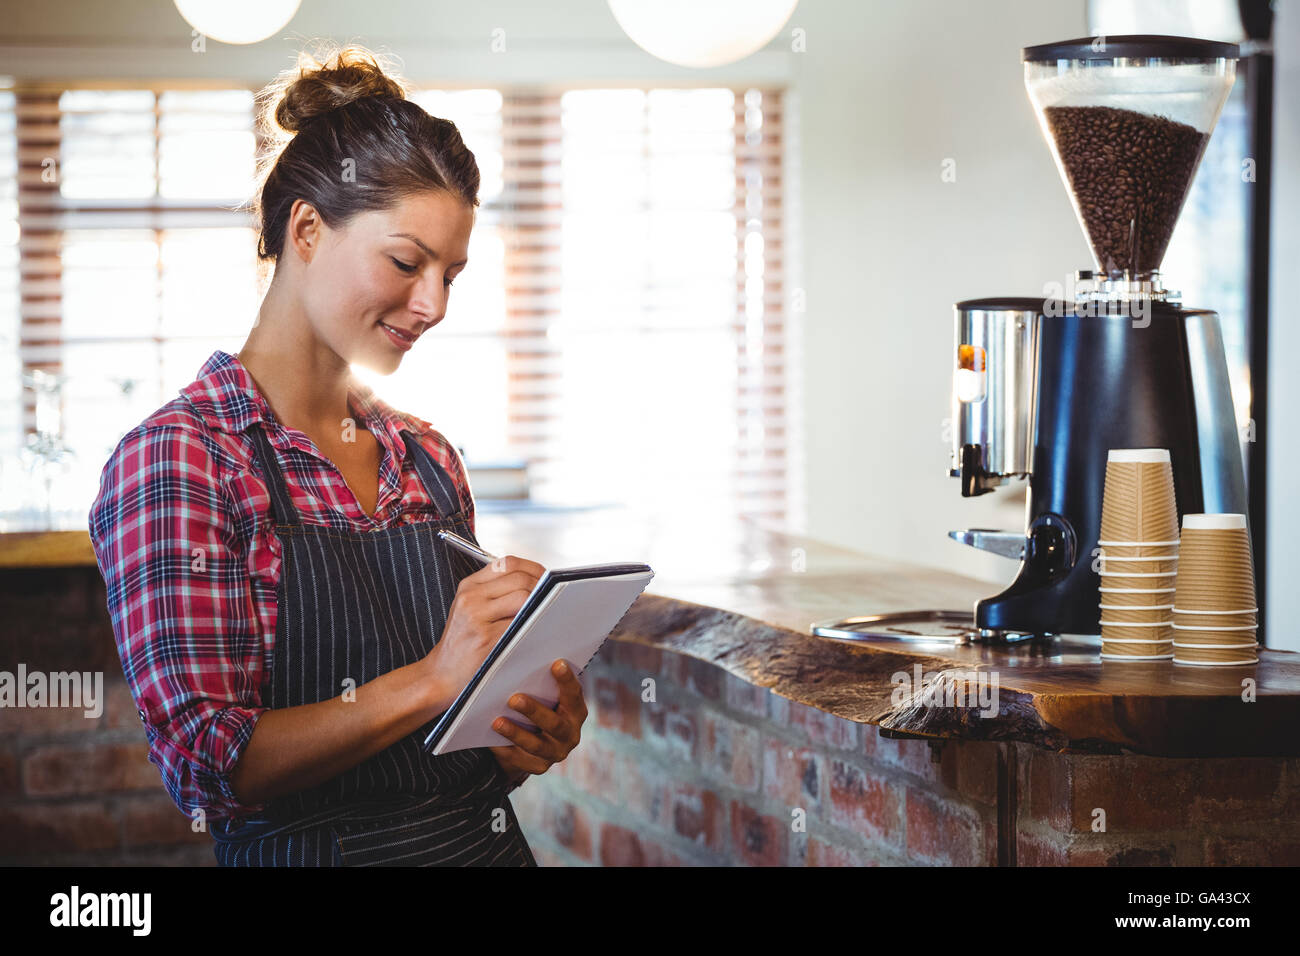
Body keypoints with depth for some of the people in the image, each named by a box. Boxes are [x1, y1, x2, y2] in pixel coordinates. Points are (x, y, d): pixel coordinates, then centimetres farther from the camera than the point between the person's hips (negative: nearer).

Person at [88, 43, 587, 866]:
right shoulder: (178, 458, -14)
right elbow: (210, 766, -21)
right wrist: (432, 680, -28)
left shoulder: (428, 459, 5)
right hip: (304, 852, -6)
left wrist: (532, 736, -7)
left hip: (488, 841, 6)